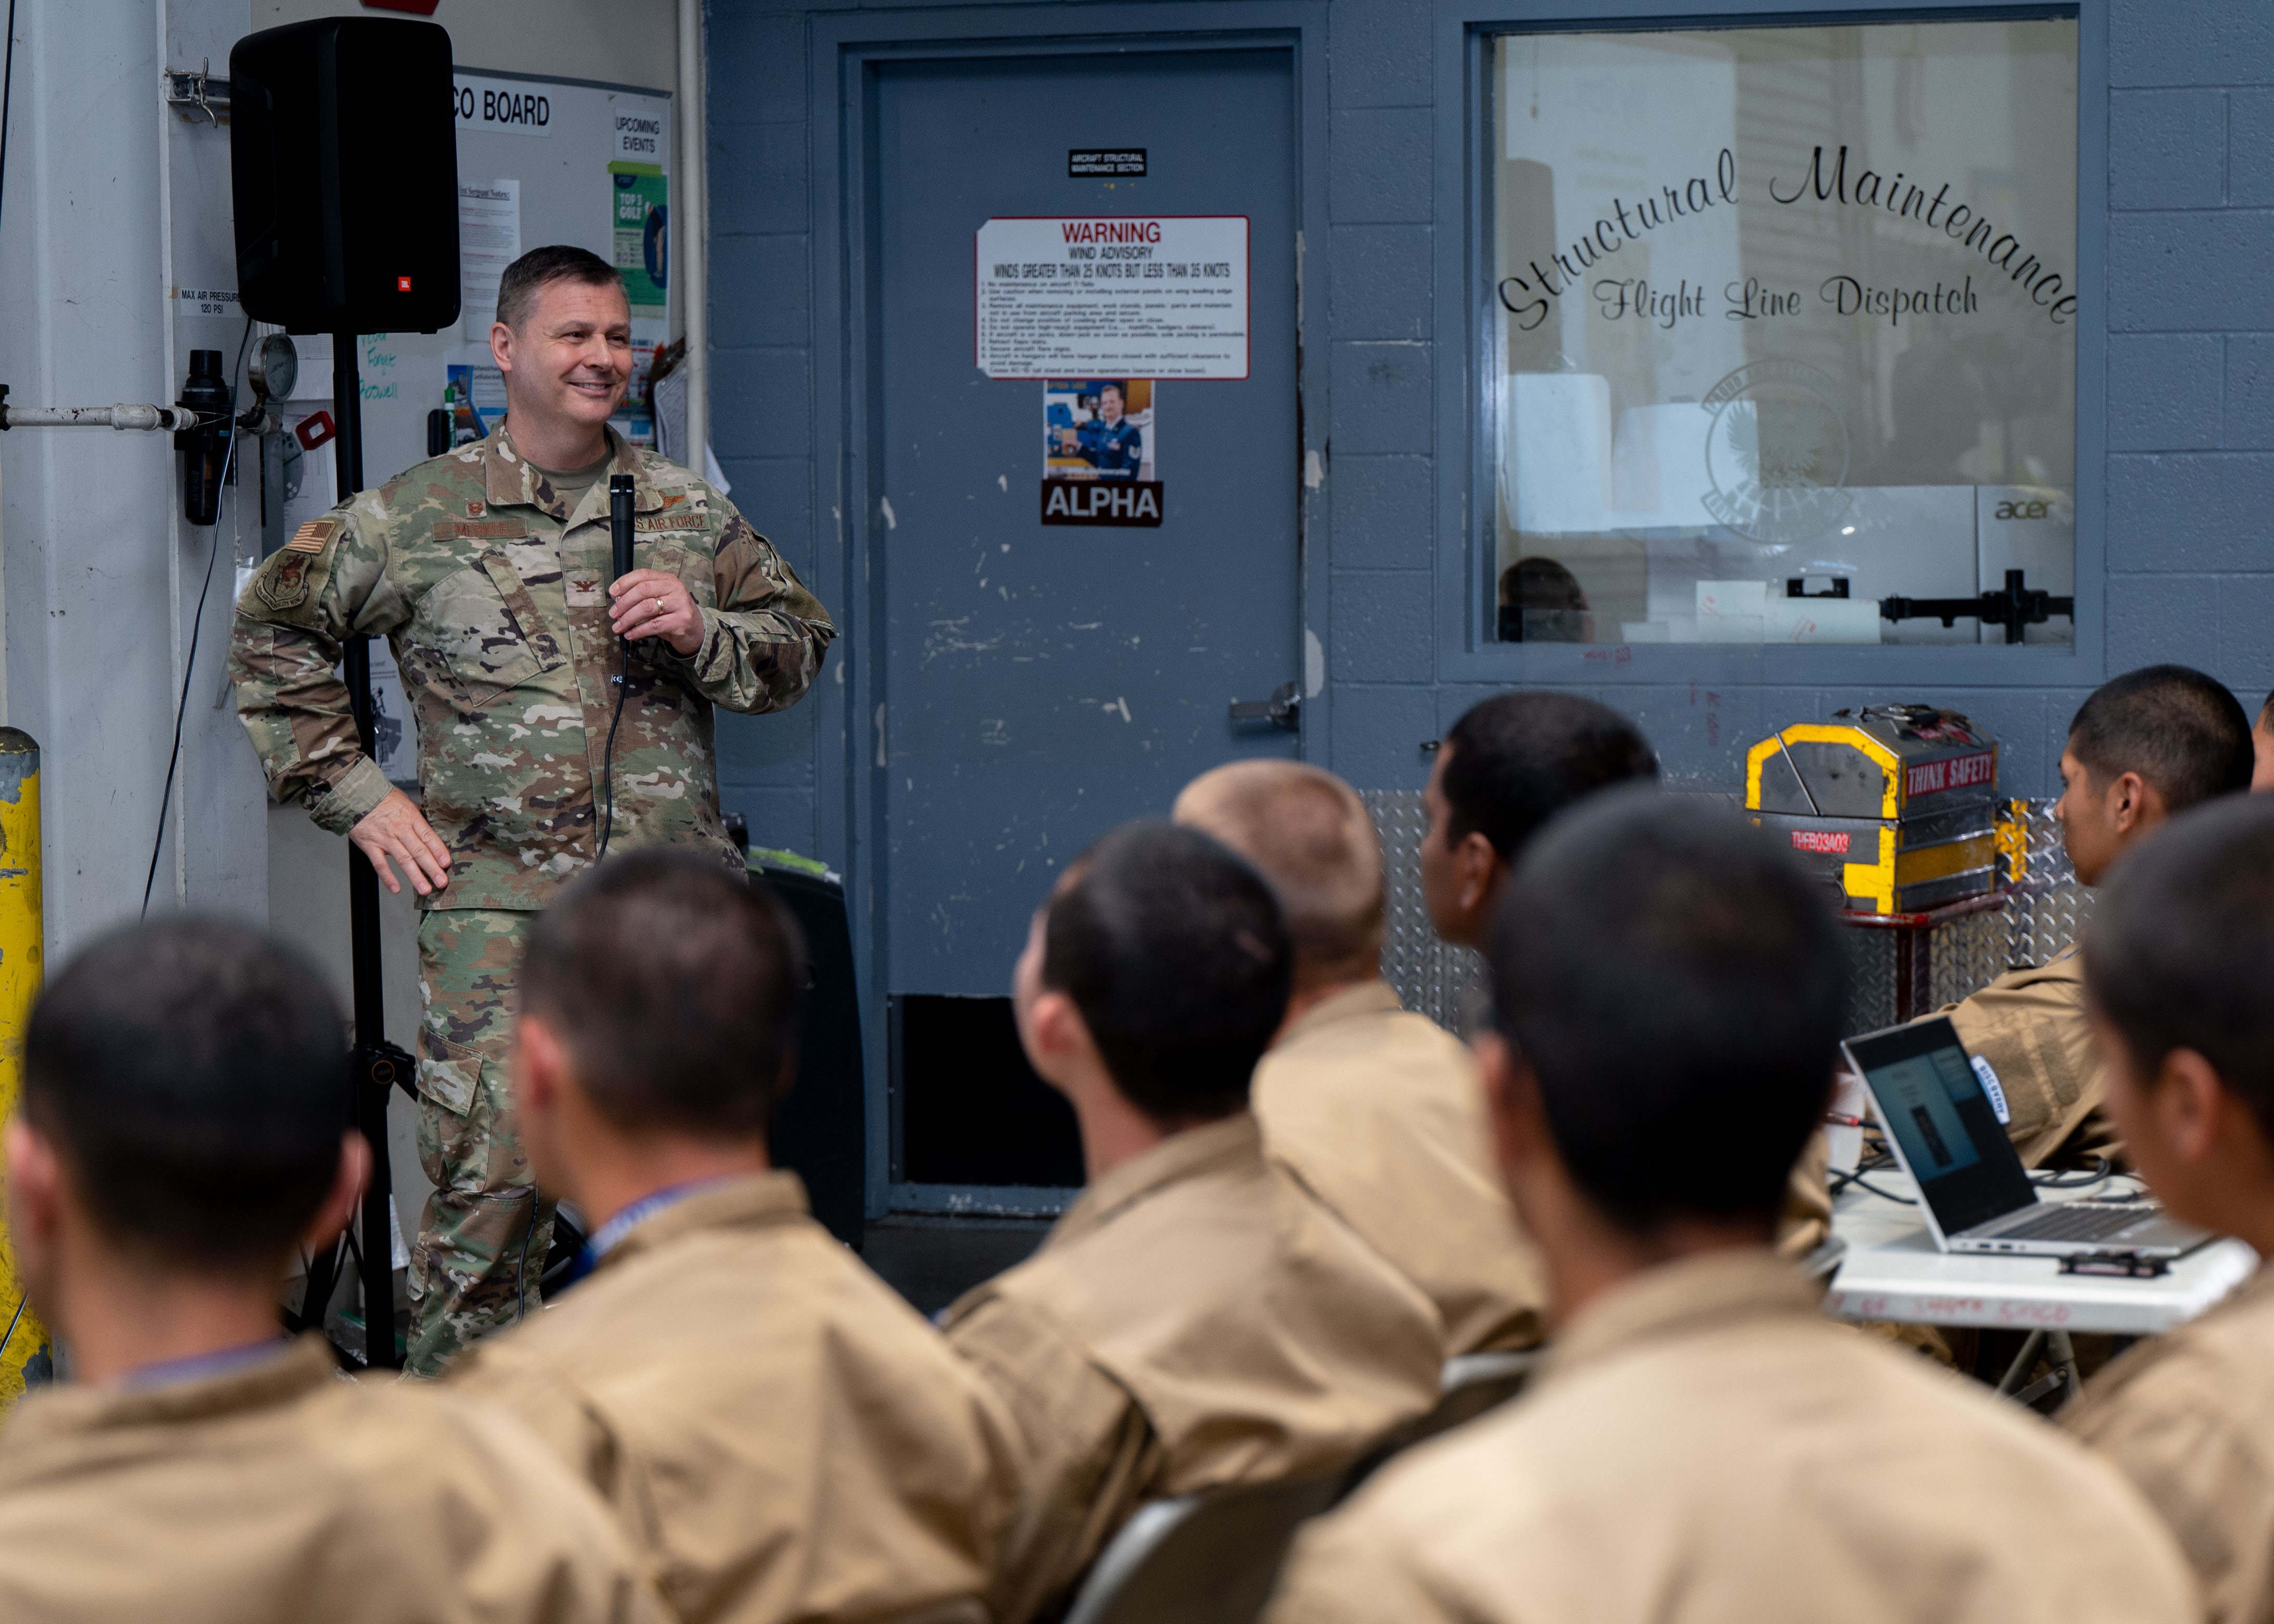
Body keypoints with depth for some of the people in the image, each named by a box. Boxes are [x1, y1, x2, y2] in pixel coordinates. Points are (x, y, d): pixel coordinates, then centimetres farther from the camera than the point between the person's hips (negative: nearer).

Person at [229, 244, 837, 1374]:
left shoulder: (689, 515, 13)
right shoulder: (414, 518, 5)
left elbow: (802, 644, 20)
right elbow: (272, 634, 13)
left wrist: (705, 633, -2)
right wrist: (354, 793, 5)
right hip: (497, 900, -3)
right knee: (490, 1175, -11)